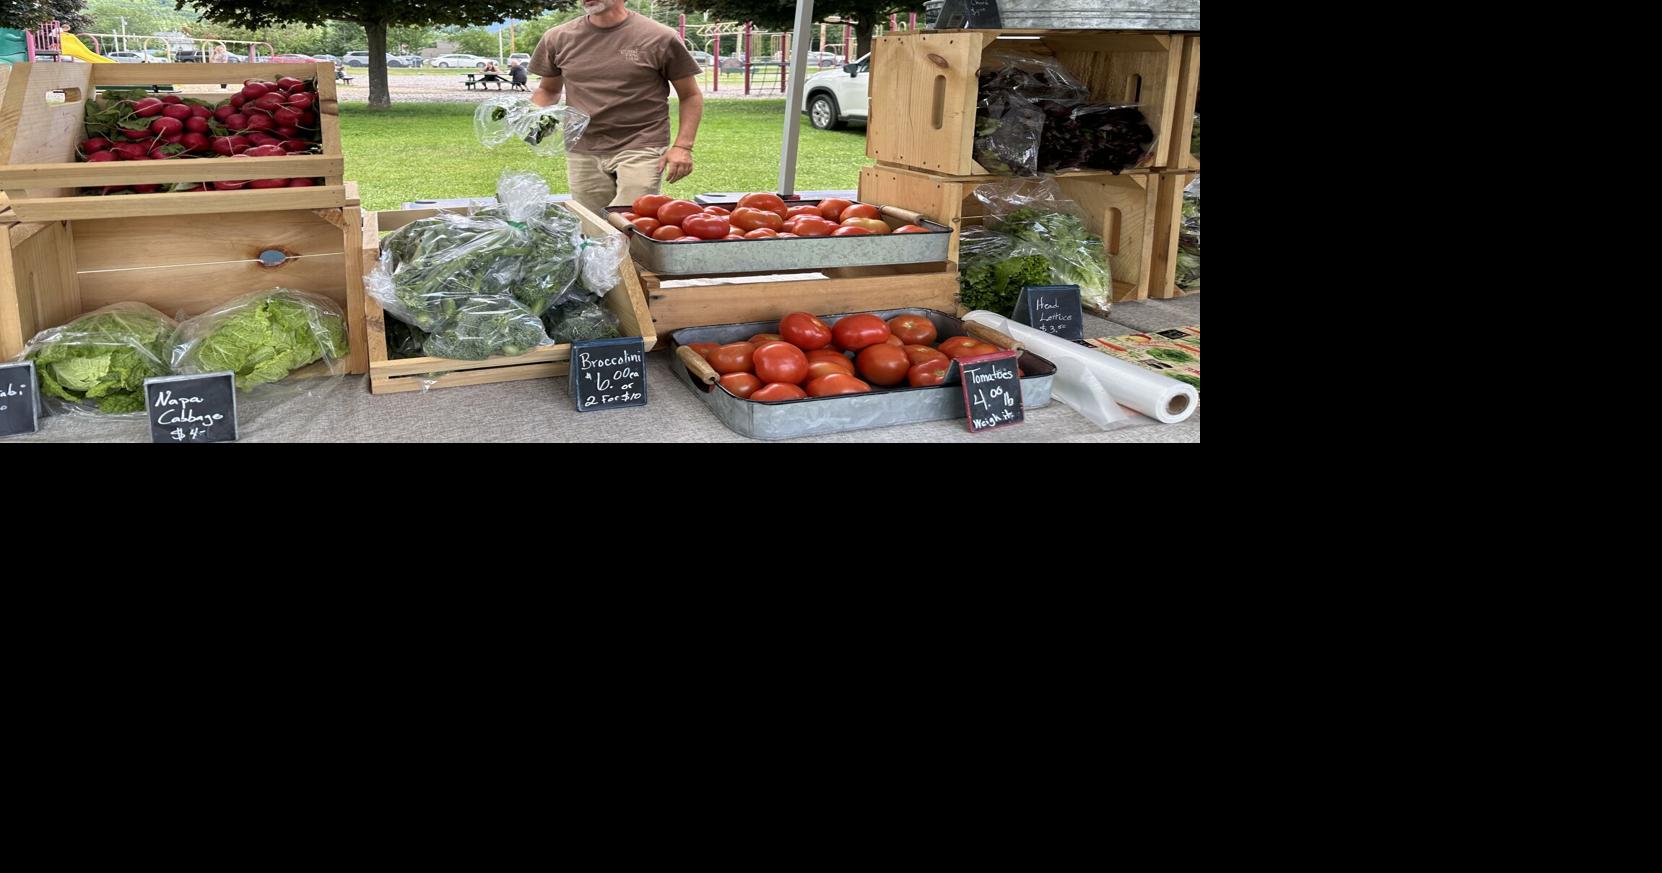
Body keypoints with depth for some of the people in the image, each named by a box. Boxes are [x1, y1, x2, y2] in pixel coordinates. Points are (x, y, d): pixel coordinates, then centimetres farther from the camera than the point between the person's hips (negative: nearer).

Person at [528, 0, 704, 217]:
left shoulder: (660, 38, -3)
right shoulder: (558, 39, 7)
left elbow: (691, 95, 3)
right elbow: (548, 89, 22)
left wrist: (682, 146, -9)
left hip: (641, 150, -4)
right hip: (583, 154, 4)